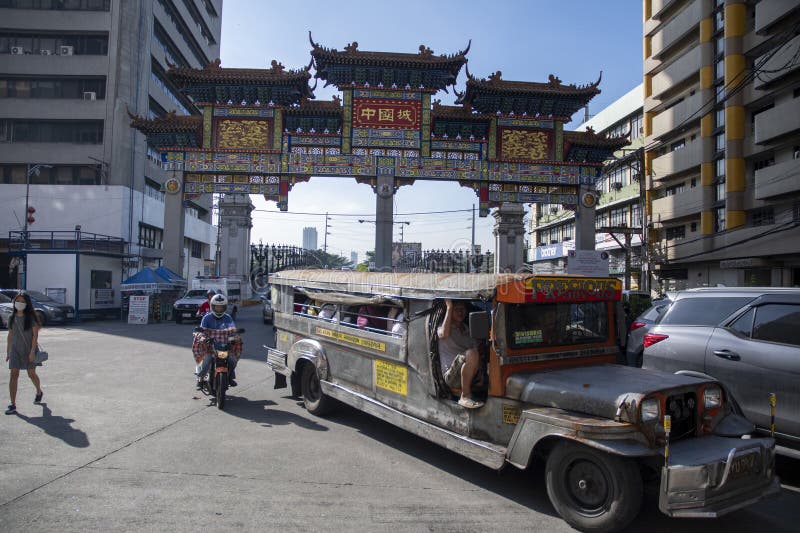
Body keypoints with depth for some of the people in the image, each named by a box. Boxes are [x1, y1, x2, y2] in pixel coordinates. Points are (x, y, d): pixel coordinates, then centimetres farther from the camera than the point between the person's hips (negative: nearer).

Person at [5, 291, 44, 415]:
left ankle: (39, 392, 41)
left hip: (29, 350, -3)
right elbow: (10, 335, 10)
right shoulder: (12, 318, 3)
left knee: (31, 374, 12)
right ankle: (13, 405, -4)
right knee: (13, 376, -6)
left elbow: (35, 335, -10)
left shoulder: (31, 317, -8)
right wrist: (8, 352, 11)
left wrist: (32, 351, -16)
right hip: (15, 350, 3)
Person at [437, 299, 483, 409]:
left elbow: (478, 348, 18)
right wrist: (449, 307, -11)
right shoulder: (442, 327, 8)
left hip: (472, 377, 6)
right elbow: (444, 334, -18)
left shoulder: (469, 330, 25)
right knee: (471, 354, -32)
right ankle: (465, 397, -28)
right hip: (451, 376, -6)